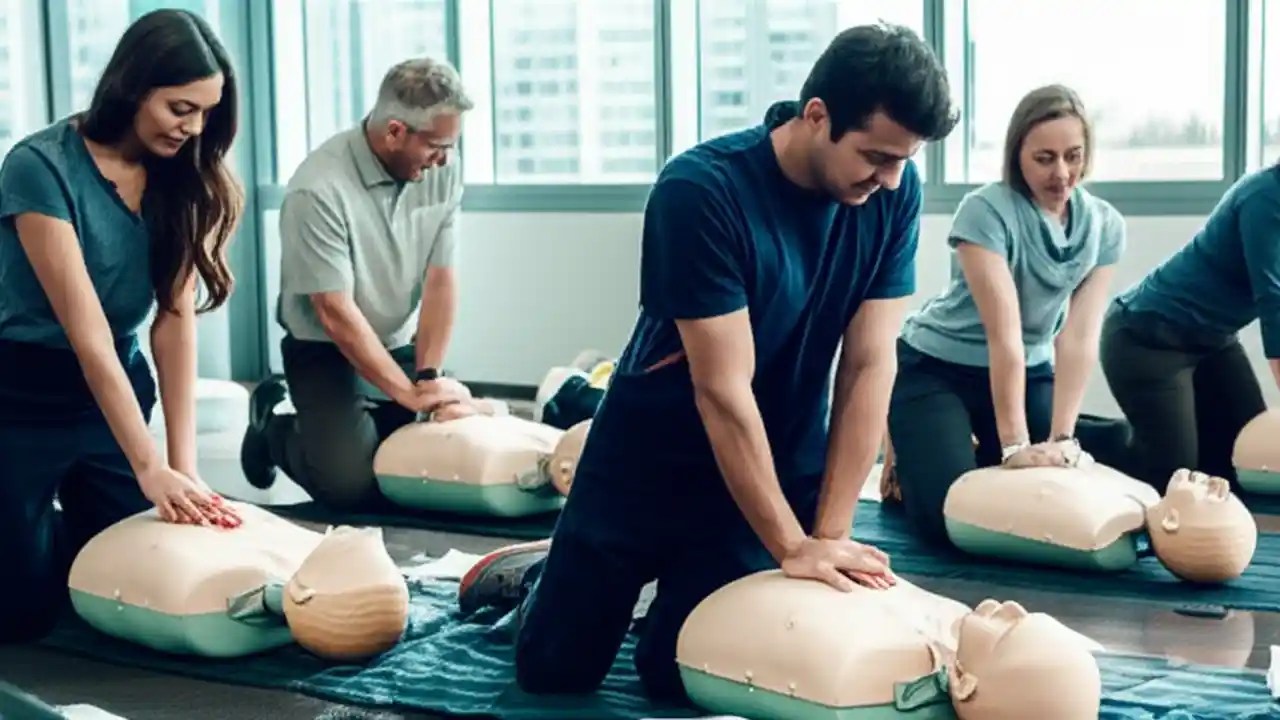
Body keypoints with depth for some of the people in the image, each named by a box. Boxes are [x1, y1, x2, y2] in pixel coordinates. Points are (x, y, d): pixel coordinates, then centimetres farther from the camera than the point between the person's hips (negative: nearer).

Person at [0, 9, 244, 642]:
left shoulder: (182, 178, -5)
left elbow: (176, 318, -11)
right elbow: (87, 332, -26)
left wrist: (183, 462, -20)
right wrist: (151, 468, -31)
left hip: (118, 391, 5)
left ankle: (60, 532, 37)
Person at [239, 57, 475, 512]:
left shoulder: (442, 169, -9)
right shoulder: (319, 189, -25)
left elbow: (441, 280, -8)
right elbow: (337, 314, -24)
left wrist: (428, 377, -17)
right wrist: (410, 394, -23)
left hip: (403, 345, 5)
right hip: (327, 352, -5)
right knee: (353, 486, -17)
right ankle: (273, 427, 13)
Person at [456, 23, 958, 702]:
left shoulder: (894, 194, -12)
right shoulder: (701, 191, -27)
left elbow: (869, 366, -12)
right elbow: (722, 389, -26)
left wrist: (831, 534, -15)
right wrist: (794, 546, -22)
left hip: (781, 466, 3)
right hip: (652, 455, -3)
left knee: (680, 677, 0)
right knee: (555, 667, 3)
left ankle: (680, 587, 31)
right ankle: (538, 573, 34)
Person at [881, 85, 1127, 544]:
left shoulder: (1105, 226, -9)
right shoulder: (986, 211, -24)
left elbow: (1079, 337, -15)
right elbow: (1004, 335, -29)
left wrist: (1061, 438, -23)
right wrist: (1015, 446, -30)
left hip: (1031, 372, 5)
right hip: (937, 368, -5)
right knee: (949, 516, -17)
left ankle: (983, 456, 24)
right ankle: (905, 457, 17)